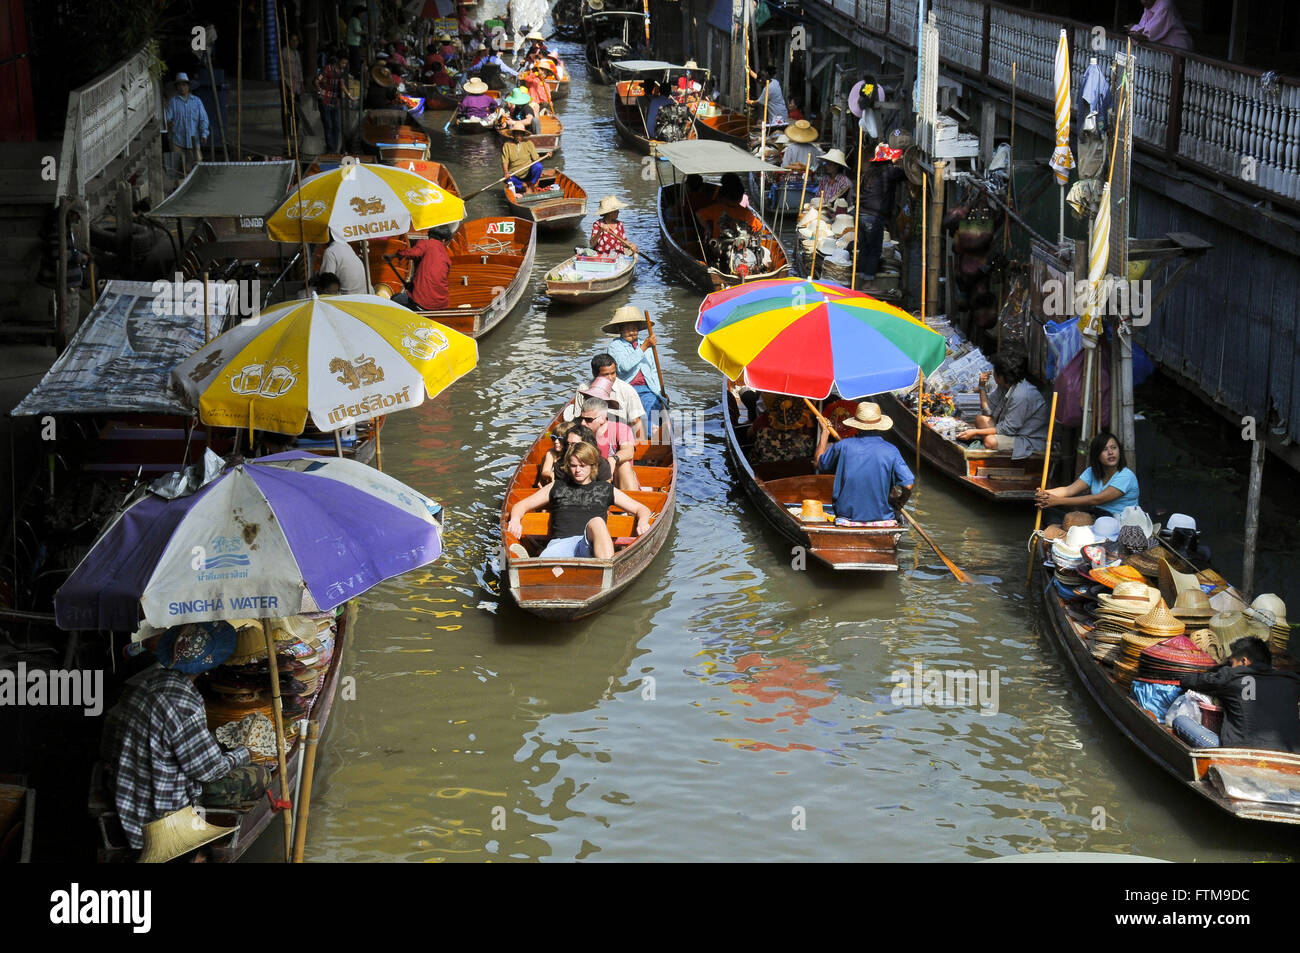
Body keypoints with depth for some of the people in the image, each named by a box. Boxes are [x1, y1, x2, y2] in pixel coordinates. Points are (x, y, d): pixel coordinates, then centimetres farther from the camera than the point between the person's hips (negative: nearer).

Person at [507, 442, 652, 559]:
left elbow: (642, 509, 26)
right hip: (560, 543, 2)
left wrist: (642, 523, 2)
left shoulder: (605, 490, 25)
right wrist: (515, 520, 4)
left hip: (590, 545, -2)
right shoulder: (557, 487, 27)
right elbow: (521, 505, 28)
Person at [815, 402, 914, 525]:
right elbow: (908, 485, -15)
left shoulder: (843, 446, -7)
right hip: (882, 515, -2)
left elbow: (819, 462, 12)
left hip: (847, 514, 2)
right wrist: (897, 506, 5)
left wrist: (824, 432, 25)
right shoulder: (891, 451, -9)